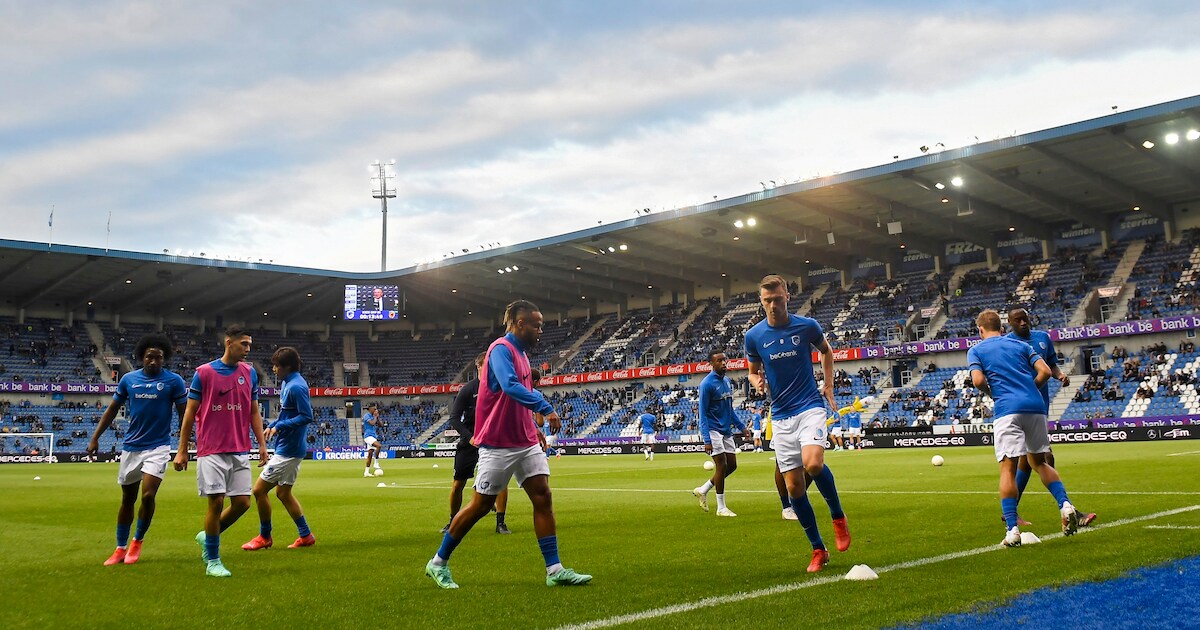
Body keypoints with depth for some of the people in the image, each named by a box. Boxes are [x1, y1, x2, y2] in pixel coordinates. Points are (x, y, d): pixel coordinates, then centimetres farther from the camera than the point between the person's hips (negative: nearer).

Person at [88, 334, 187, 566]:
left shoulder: (173, 381, -6)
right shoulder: (128, 379, 2)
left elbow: (184, 414, -3)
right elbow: (112, 409, 12)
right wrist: (95, 437, 8)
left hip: (158, 447, -3)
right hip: (130, 447, 3)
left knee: (148, 495, -15)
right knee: (127, 499, 11)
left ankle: (138, 541, 8)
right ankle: (121, 548, 23)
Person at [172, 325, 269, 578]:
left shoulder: (250, 373, 8)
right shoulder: (204, 372, -2)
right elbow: (190, 412, 1)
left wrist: (262, 444, 5)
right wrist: (182, 450, -1)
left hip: (240, 451, 4)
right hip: (212, 451, -4)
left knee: (242, 502, 1)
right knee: (216, 502, -5)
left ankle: (207, 537, 26)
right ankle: (212, 560, 11)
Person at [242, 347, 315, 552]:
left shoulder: (296, 387, -20)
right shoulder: (286, 383, 10)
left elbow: (307, 416, -24)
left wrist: (280, 427, -21)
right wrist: (271, 426, 7)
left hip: (288, 450, -10)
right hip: (288, 448, 10)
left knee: (259, 490, -2)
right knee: (283, 493, 16)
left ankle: (264, 537, 13)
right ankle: (305, 536, 21)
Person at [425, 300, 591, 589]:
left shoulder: (521, 353, 13)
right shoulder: (501, 349, -14)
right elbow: (510, 386, -31)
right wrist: (547, 408, -34)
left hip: (526, 442, 8)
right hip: (499, 443, -8)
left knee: (543, 497, -1)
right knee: (481, 505, 1)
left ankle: (554, 570, 1)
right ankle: (438, 563, 17)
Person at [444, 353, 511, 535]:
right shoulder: (467, 389, -11)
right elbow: (454, 418, -11)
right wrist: (470, 437, -23)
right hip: (469, 440, -1)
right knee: (458, 483, 3)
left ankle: (500, 522, -4)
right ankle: (453, 521, 25)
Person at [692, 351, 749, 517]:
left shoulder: (726, 381, 11)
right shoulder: (707, 384, -13)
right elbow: (703, 413, -15)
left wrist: (741, 427, 15)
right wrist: (706, 439, -21)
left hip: (726, 430, 8)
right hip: (713, 430, -8)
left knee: (732, 465, 7)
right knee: (722, 465, -9)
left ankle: (703, 490, 22)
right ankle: (721, 508, 1)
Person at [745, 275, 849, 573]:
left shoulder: (807, 326, -4)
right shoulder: (754, 335, 0)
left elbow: (826, 350, 17)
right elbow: (753, 372, 14)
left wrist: (828, 384, 9)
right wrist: (758, 383, -9)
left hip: (810, 406, -2)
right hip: (780, 416, 3)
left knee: (813, 462, -29)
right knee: (793, 487, -1)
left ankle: (838, 516, -1)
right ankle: (818, 550, 14)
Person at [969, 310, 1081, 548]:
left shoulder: (976, 350, 10)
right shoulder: (1020, 345, 19)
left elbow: (978, 381, -7)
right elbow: (1045, 372, 7)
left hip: (1008, 410, -4)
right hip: (1036, 406, 4)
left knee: (1008, 468, -5)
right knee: (1039, 461, 20)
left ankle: (1012, 529, -13)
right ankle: (1065, 504, 1)